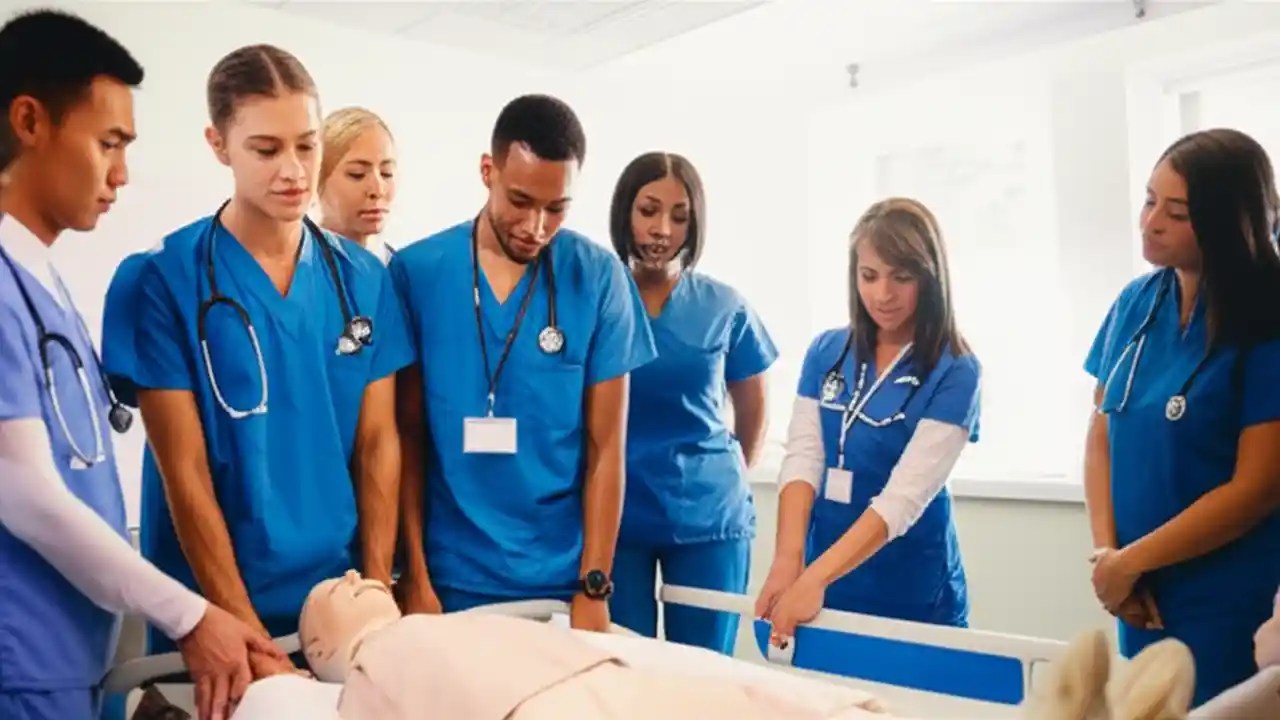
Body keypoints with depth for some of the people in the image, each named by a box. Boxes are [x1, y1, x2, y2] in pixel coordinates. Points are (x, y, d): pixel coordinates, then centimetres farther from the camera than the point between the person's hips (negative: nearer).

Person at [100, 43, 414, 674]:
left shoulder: (365, 278, 0)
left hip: (342, 599, 3)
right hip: (214, 606, -3)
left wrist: (376, 592, -5)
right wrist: (250, 635, -14)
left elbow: (378, 444, 1)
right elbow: (184, 474, -12)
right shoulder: (162, 282, -10)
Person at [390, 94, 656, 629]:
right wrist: (415, 576, -2)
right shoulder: (416, 271, -4)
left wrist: (595, 587, -5)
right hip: (453, 576, 0)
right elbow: (409, 434, 0)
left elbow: (606, 443, -3)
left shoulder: (599, 277, -4)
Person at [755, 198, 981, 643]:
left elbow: (904, 497, -20)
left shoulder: (954, 373, -12)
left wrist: (814, 578, -29)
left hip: (911, 600, -3)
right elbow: (802, 459, -6)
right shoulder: (827, 352, 2)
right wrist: (787, 561, -21)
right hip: (823, 586, 4)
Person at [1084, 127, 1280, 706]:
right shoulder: (1136, 304, 2)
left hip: (1232, 605, -5)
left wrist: (1129, 562, -11)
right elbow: (1101, 434, 5)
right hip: (1143, 596, 5)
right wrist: (1106, 552, -7)